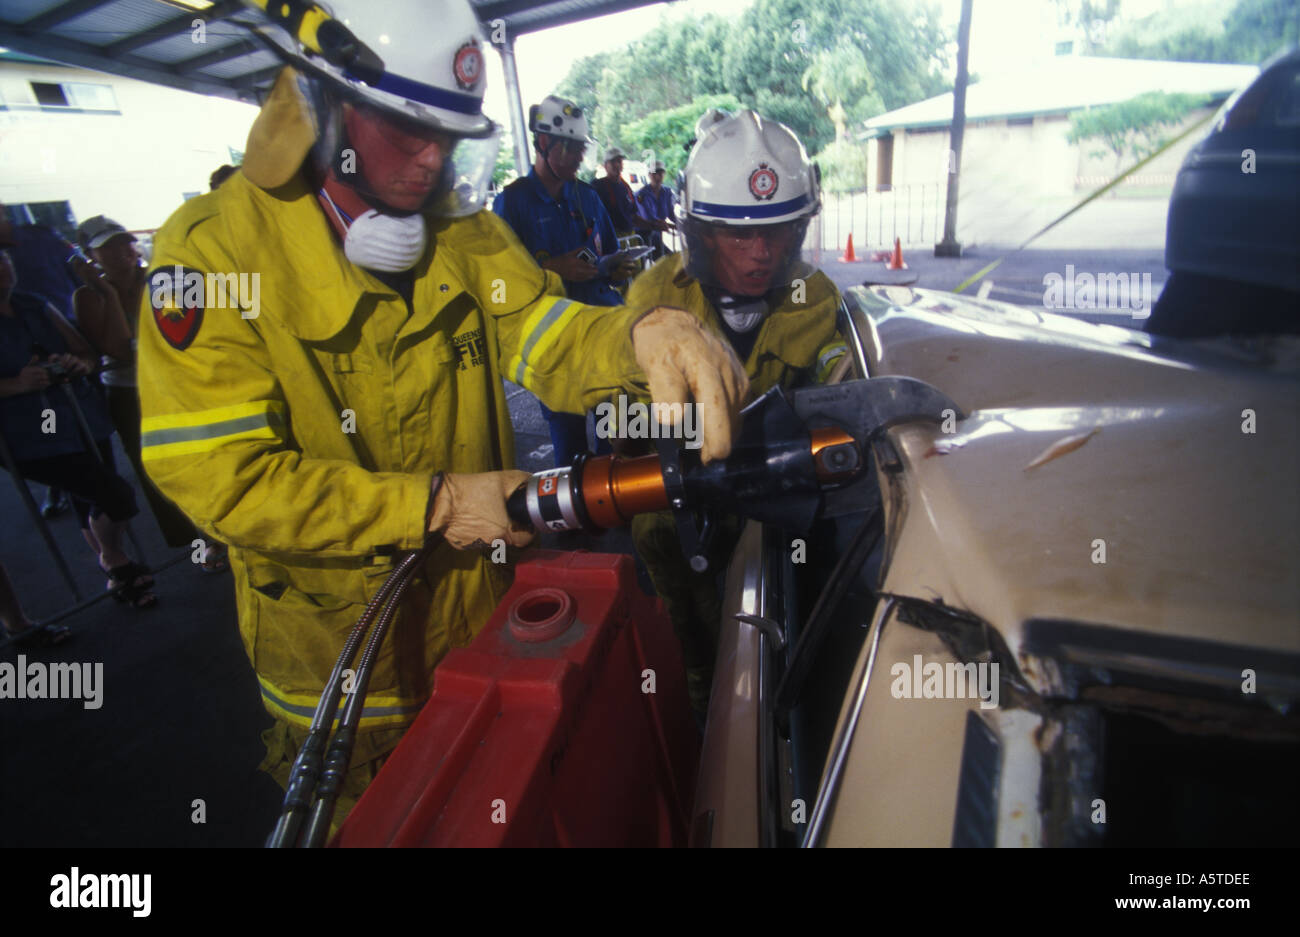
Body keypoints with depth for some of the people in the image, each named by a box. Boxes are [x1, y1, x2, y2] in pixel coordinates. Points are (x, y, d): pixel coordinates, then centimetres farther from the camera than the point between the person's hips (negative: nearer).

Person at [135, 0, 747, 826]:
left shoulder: (464, 230, -2)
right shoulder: (213, 252, -17)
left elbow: (550, 338, -15)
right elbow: (222, 478, -22)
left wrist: (640, 336, -39)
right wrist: (434, 506, -26)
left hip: (482, 625, 4)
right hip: (339, 668, -3)